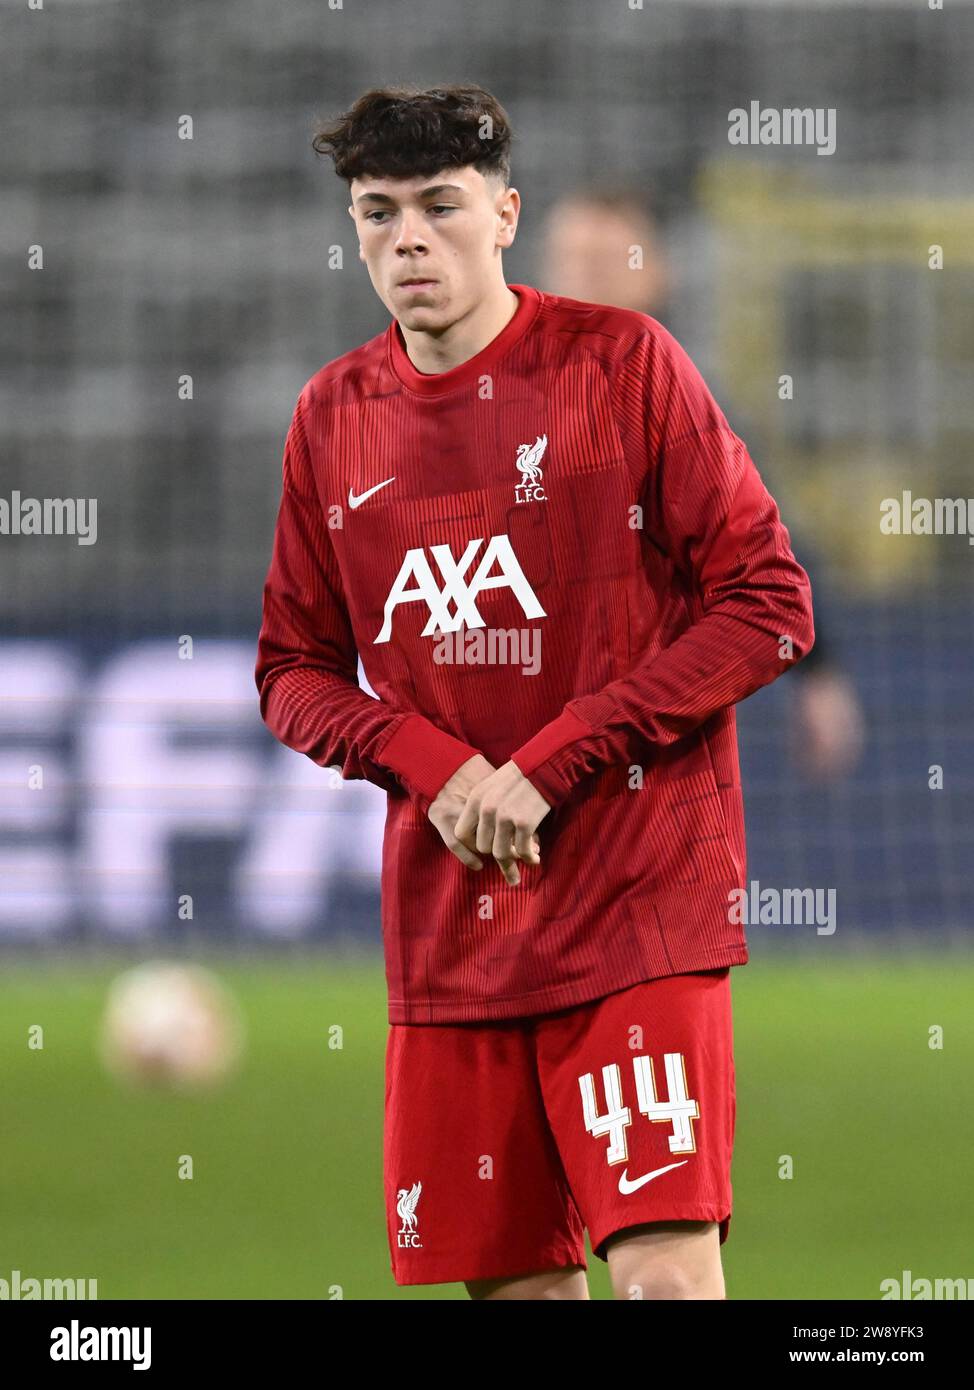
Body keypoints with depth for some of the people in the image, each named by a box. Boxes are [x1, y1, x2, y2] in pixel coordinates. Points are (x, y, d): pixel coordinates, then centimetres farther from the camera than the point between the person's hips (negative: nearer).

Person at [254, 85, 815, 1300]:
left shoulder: (620, 363, -4)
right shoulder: (334, 417, 9)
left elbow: (768, 607, -6)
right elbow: (294, 672, 15)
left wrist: (550, 766, -12)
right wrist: (431, 765, -6)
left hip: (635, 907, -4)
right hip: (445, 921, 4)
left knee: (666, 1273, -15)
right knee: (513, 1278, 6)